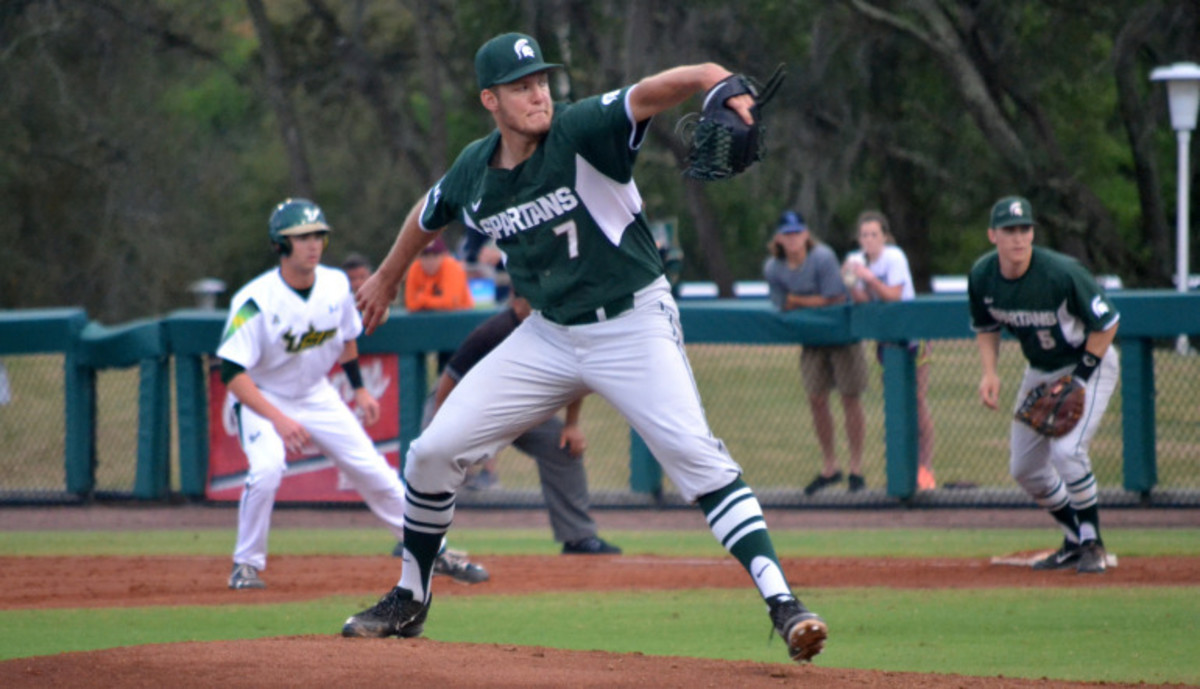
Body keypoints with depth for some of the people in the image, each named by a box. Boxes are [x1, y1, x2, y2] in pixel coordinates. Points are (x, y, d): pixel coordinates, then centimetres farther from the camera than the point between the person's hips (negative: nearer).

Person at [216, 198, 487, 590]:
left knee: (375, 473, 2)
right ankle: (246, 565, -13)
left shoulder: (336, 286, -9)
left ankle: (434, 551, 16)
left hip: (317, 396, 5)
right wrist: (278, 419, -38)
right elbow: (232, 372, -30)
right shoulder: (256, 301, -27)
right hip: (262, 400, -5)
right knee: (268, 468, -31)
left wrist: (359, 389, 14)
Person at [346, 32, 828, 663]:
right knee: (433, 453, 3)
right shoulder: (472, 173, -2)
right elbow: (428, 216, 21)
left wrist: (719, 82, -56)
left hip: (634, 327, -5)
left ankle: (781, 603, -27)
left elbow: (652, 92, -36)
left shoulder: (580, 132, -18)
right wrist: (387, 278, 36)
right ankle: (409, 602, 22)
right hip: (548, 337, 5)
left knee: (695, 455, -24)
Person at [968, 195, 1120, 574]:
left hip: (1089, 363, -7)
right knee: (1024, 468, 6)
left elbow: (1106, 324, -19)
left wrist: (1077, 381, -21)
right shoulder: (982, 276, -13)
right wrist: (989, 372, -9)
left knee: (1067, 450, -24)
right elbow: (986, 326, 8)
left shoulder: (1062, 273, -30)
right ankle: (1075, 542, 24)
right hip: (1039, 370, 7)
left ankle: (1093, 544, -7)